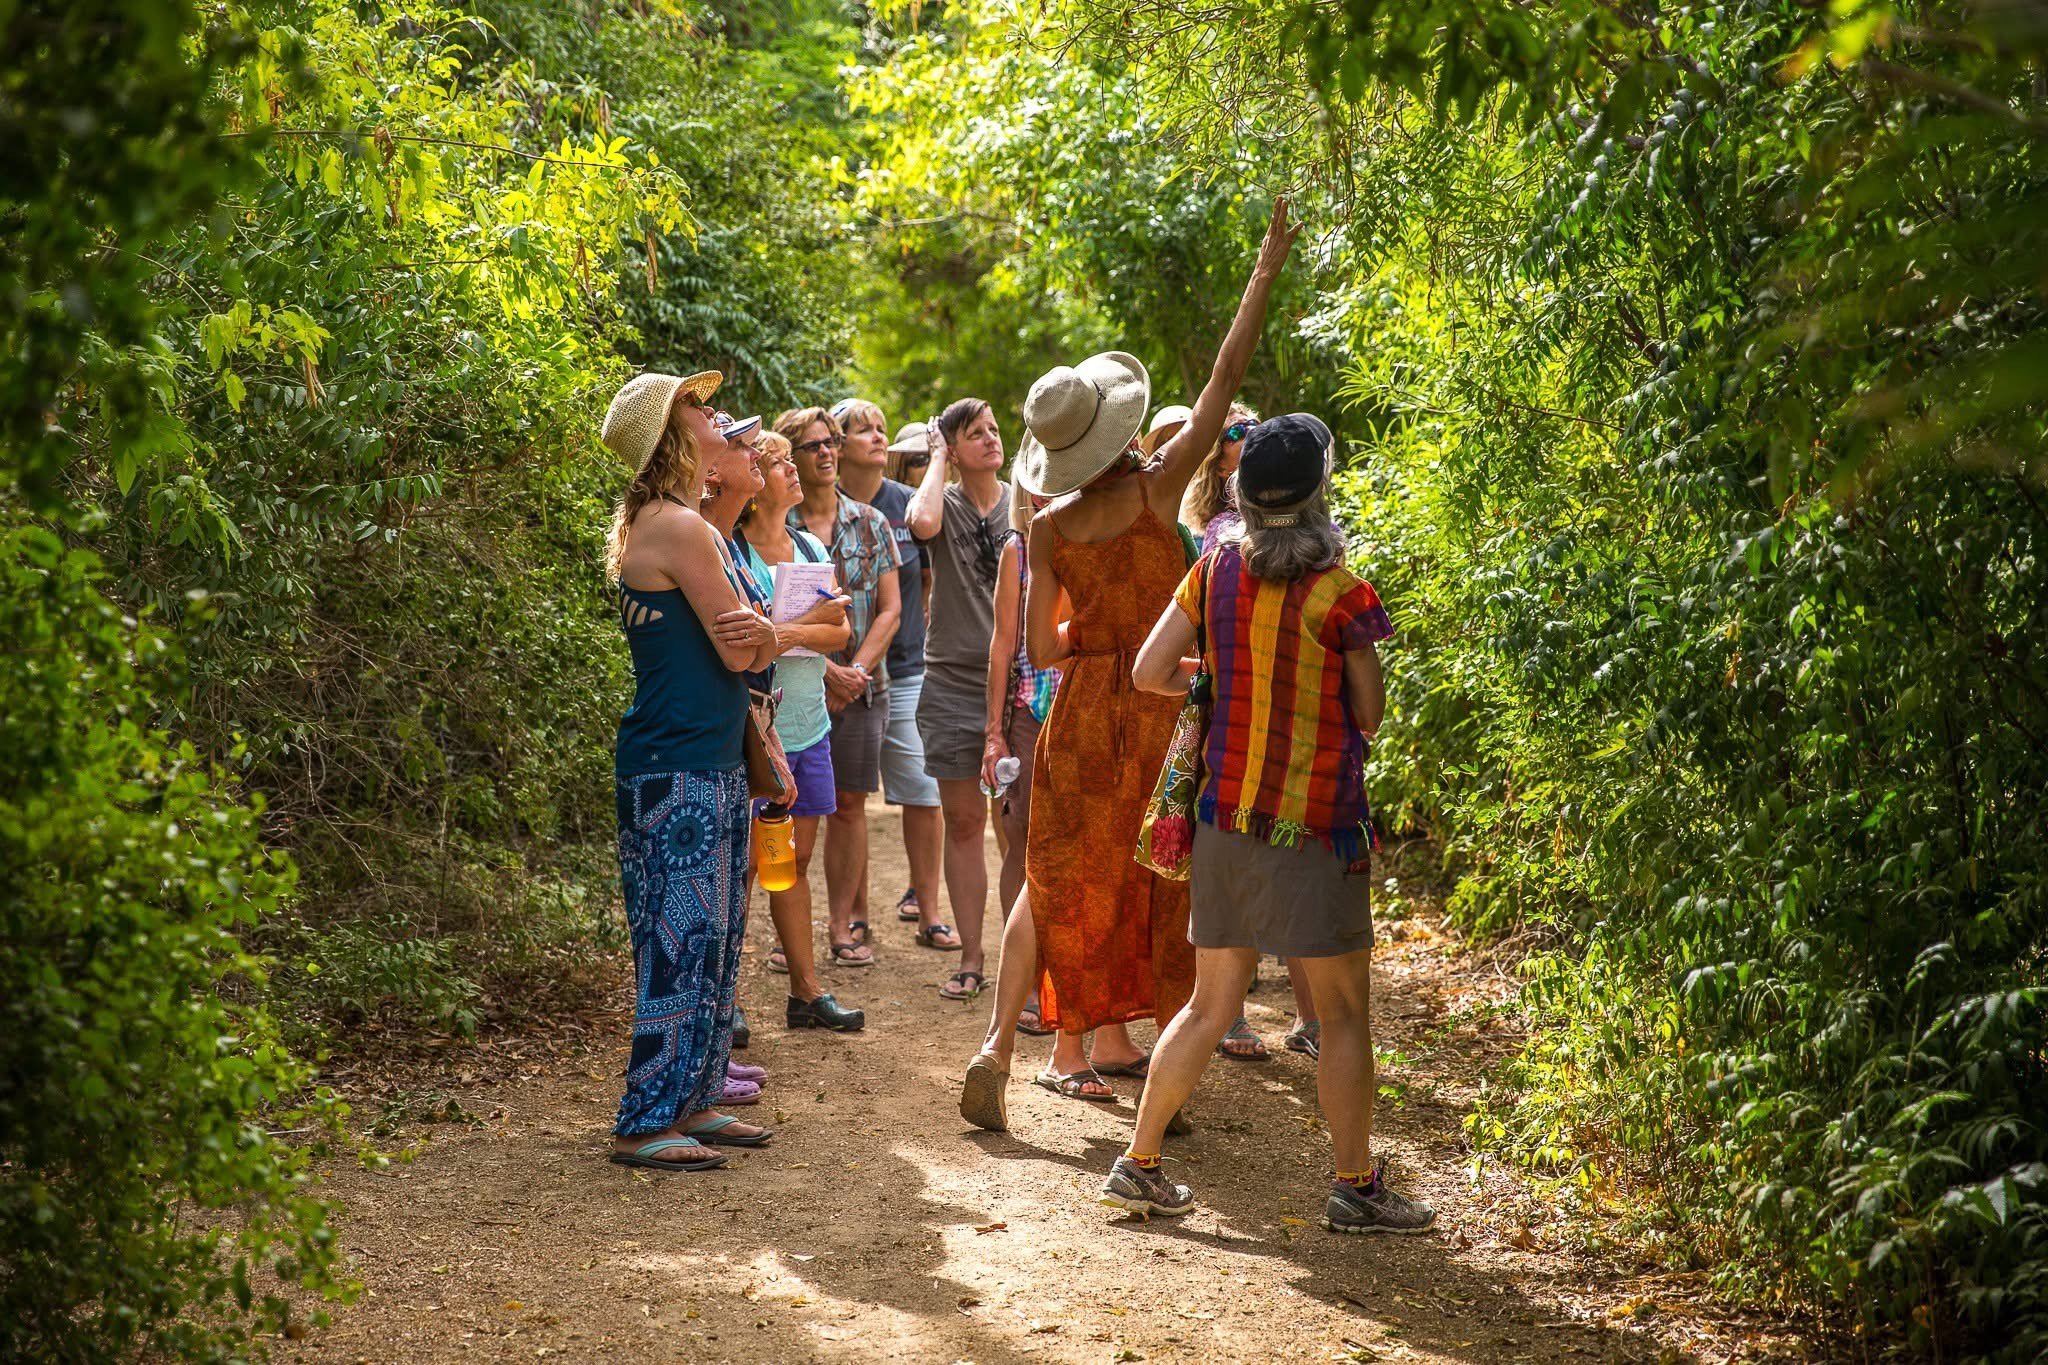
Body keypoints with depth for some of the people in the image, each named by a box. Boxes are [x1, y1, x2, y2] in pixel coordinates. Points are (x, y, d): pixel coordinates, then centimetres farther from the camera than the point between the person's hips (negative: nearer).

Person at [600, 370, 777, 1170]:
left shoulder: (686, 524, 16)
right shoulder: (678, 527, -16)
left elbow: (747, 645, 9)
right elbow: (739, 651, -17)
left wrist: (763, 634, -13)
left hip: (713, 762, 10)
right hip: (677, 769, -10)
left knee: (716, 940, 14)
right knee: (682, 942, -6)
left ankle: (692, 1102, 23)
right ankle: (645, 1125, 1)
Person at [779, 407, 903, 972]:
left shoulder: (870, 522, 8)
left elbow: (889, 608, 5)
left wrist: (858, 670, -7)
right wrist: (825, 668, -13)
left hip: (860, 686, 2)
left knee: (849, 804, 3)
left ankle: (844, 925, 10)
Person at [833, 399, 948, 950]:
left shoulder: (908, 505, 4)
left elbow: (935, 582, 13)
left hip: (906, 669, 1)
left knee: (923, 791, -1)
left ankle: (927, 907, 12)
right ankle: (856, 914, 16)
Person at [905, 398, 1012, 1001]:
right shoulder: (946, 504, 1)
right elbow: (922, 522, -24)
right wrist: (938, 459, -9)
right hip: (953, 683, 0)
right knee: (962, 822, 6)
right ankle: (971, 956, 15)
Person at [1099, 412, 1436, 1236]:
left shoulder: (1217, 571, 1)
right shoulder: (1340, 595, -13)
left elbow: (1149, 673, 3)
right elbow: (1370, 718, -5)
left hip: (1224, 819, 5)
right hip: (1314, 828, -5)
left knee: (1209, 1006, 14)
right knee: (1343, 1014, 6)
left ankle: (1138, 1164, 16)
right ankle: (1356, 1188, 12)